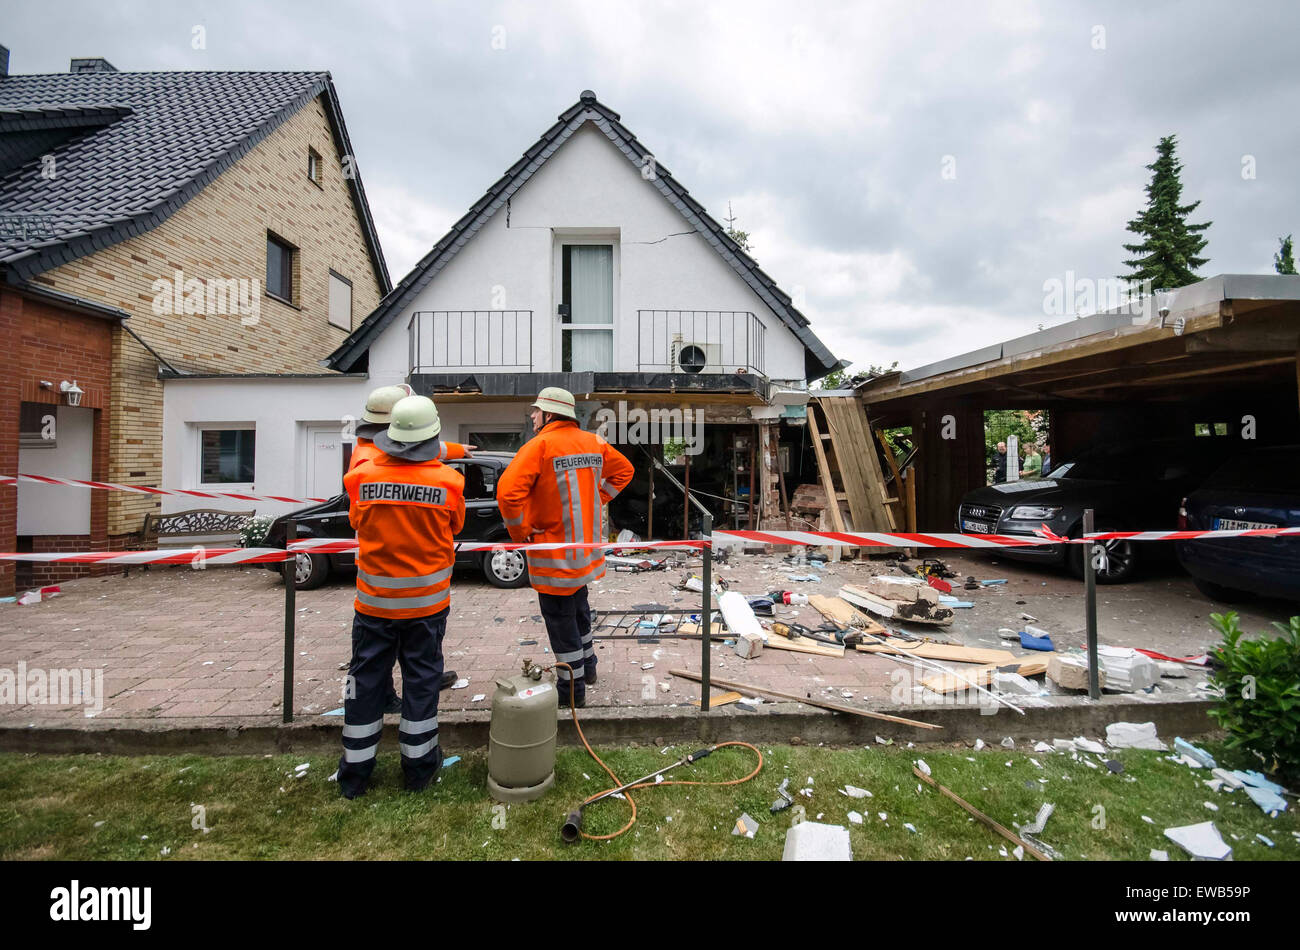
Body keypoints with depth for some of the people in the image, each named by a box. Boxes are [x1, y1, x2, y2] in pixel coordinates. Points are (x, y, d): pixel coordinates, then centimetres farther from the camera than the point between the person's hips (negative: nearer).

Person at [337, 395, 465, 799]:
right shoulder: (449, 481, -15)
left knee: (366, 680, 16)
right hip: (428, 600, -1)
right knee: (421, 679, 14)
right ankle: (418, 765, 28)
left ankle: (355, 772, 30)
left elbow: (357, 523, 5)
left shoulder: (361, 477, -12)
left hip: (374, 600, 1)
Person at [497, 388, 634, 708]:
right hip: (588, 551, 8)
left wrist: (520, 531, -14)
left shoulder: (539, 445, -17)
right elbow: (624, 469, 18)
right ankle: (587, 667, 43)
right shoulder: (593, 442, 4)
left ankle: (572, 690, 19)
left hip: (555, 555, -7)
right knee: (578, 607, 26)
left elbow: (508, 491, -27)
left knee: (560, 620, 6)